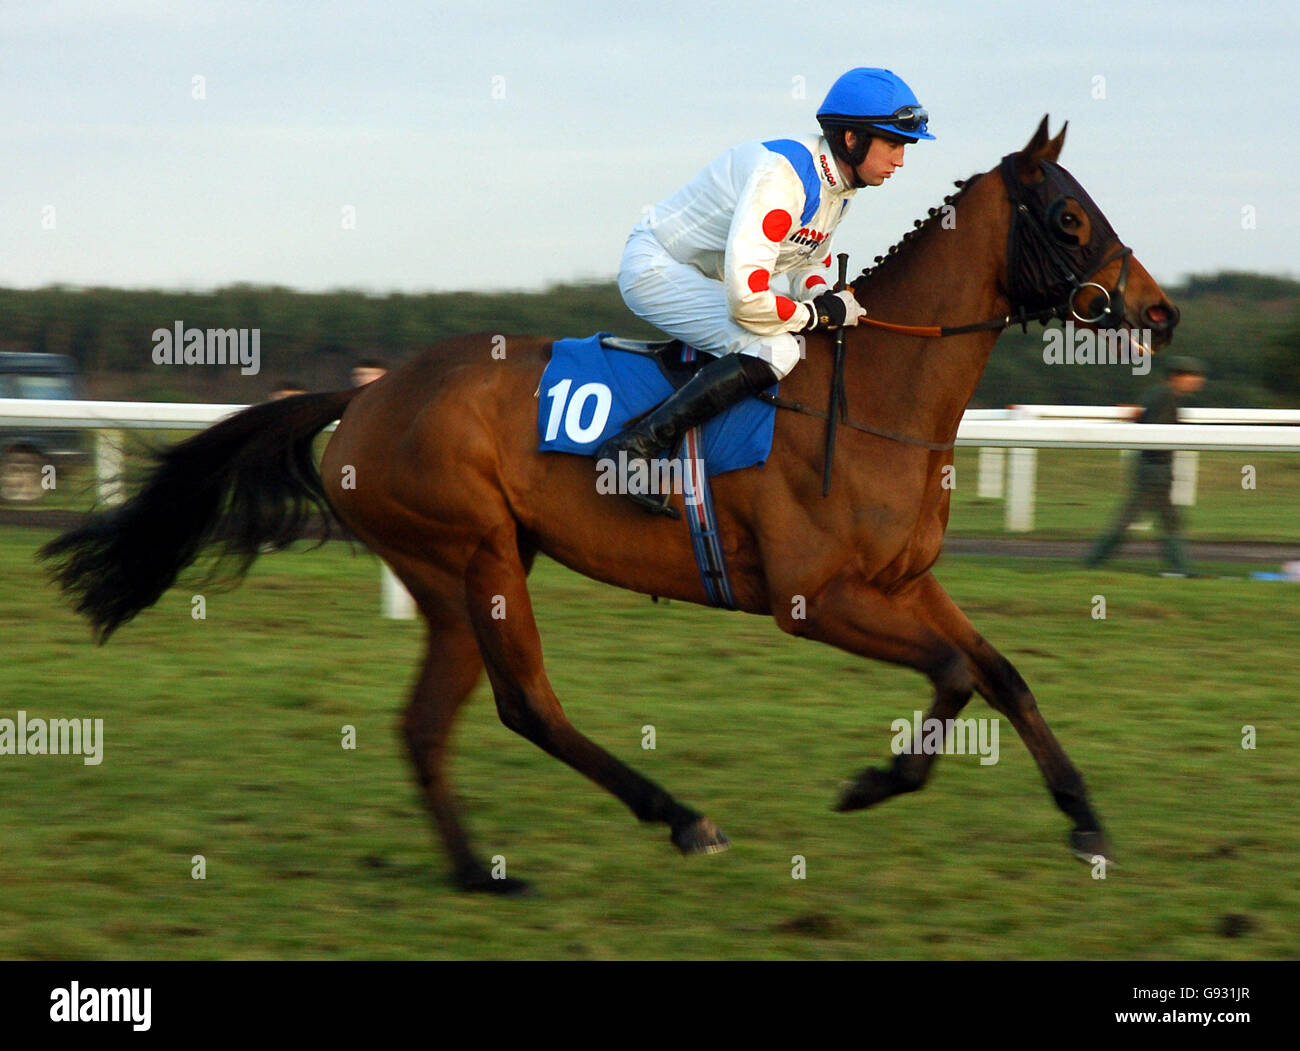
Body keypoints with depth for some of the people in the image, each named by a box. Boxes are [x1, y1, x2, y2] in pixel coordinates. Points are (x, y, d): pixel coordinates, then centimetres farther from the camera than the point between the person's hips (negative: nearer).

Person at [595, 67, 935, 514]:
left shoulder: (838, 181, 2)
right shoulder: (782, 175, -29)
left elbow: (809, 259, 16)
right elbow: (746, 297, -36)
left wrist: (825, 296, -6)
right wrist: (820, 314, -21)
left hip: (705, 276, 10)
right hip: (656, 267, -10)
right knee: (774, 350, -29)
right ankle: (635, 447, -28)